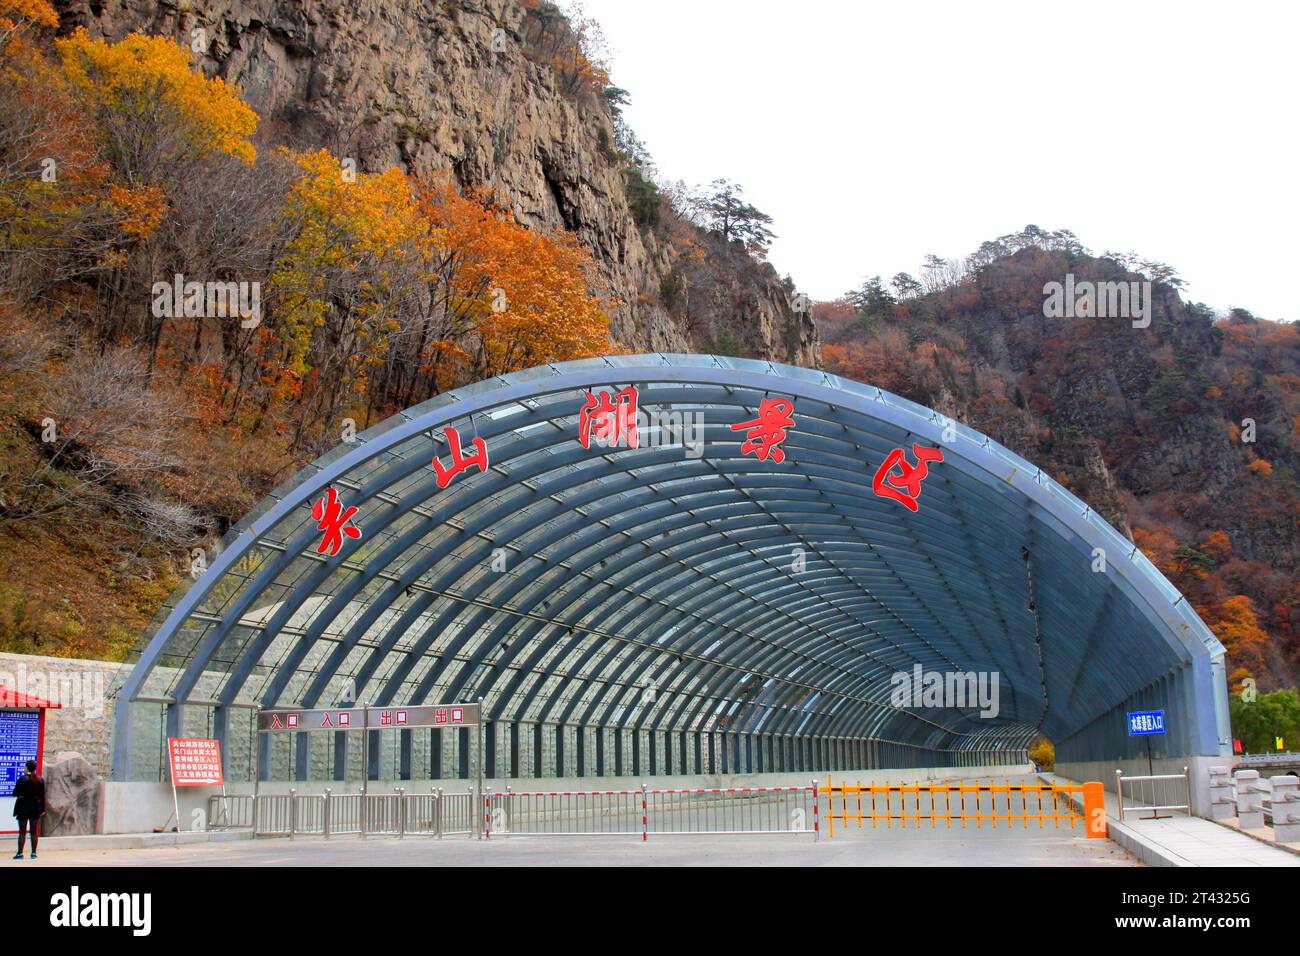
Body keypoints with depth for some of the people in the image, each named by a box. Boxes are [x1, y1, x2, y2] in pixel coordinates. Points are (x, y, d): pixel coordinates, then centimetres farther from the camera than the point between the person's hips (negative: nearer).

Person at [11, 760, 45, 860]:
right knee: (34, 832, 9)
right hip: (36, 808, 3)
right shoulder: (40, 780, 0)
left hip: (23, 808, -3)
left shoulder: (22, 779, -12)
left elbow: (15, 793, -9)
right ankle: (33, 853, 10)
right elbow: (43, 796, 3)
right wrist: (42, 809, 9)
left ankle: (20, 853, 1)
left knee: (22, 832, 3)